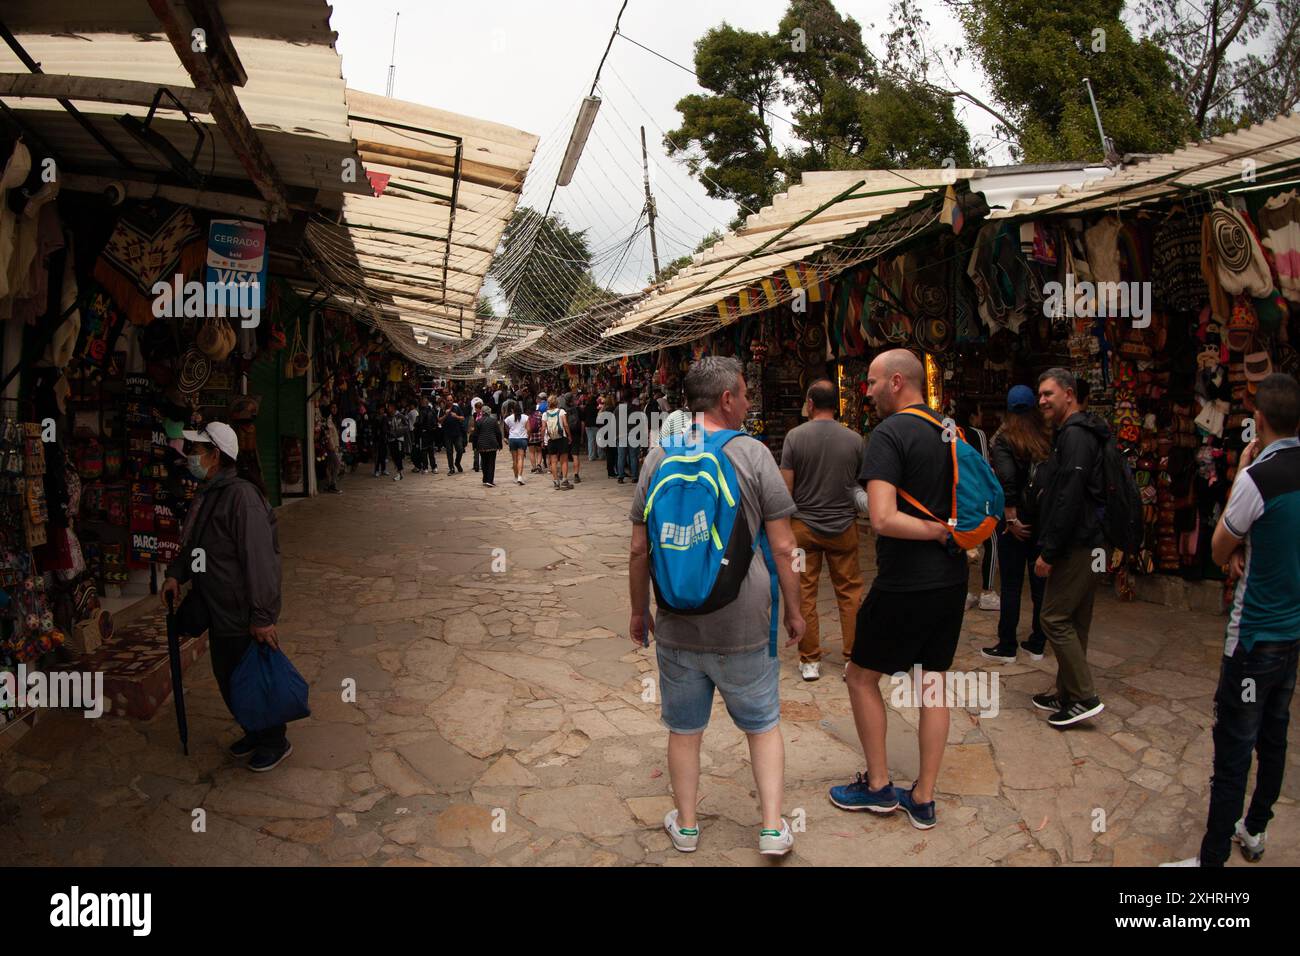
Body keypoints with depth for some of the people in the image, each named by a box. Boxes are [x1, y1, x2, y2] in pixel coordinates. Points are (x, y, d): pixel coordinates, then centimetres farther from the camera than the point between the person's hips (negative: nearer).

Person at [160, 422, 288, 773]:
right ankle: (254, 732, 38)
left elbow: (259, 560, -26)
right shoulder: (206, 496, 9)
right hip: (218, 614, 9)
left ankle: (275, 742, 23)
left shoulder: (240, 495, -23)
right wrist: (175, 574, 6)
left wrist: (263, 617, -27)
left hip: (243, 617, -9)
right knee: (227, 679, 20)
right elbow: (190, 544, 25)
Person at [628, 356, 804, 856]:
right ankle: (773, 827, 21)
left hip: (677, 625, 2)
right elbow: (782, 547, -8)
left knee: (684, 728, 18)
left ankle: (685, 825, 32)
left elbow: (639, 547, 2)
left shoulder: (659, 455, -1)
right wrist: (794, 610, 5)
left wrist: (639, 611, 13)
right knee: (763, 724, 17)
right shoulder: (753, 453, -8)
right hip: (742, 624, -2)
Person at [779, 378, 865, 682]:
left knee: (804, 592, 7)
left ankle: (810, 661, 12)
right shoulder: (854, 440, -4)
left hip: (804, 525, -1)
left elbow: (786, 486, -8)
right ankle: (853, 658, 13)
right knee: (849, 591, 10)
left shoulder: (795, 436, -9)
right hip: (844, 525, 1)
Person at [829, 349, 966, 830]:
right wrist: (952, 535, 8)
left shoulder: (890, 434, -16)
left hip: (905, 584, -7)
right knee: (934, 684, 14)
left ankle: (878, 786, 21)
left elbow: (882, 519, -27)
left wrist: (940, 532, -17)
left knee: (862, 677, 12)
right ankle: (923, 799, 23)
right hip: (952, 579, 8)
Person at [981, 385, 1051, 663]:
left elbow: (1007, 478, -22)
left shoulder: (1003, 440, -9)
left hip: (1016, 520, -4)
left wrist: (1011, 517, -16)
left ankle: (1007, 648, 11)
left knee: (1011, 586, 4)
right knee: (1040, 583, 12)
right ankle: (1037, 643, 22)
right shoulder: (1049, 439, 2)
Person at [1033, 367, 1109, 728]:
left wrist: (1048, 552, -20)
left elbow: (1069, 499, -22)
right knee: (1074, 621, 14)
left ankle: (1083, 697, -2)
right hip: (1088, 545, 11)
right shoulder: (1073, 433, 18)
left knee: (1055, 617, -6)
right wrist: (1051, 547, 20)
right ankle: (1067, 693, 23)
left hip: (1076, 548, -11)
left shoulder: (1074, 435, -15)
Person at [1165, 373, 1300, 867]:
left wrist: (1238, 474, -5)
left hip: (1255, 636, -8)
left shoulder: (1258, 477, -21)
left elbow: (1219, 551, -8)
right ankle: (1255, 830, 37)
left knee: (1233, 750, -1)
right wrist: (1247, 548, -2)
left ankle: (1212, 857, 7)